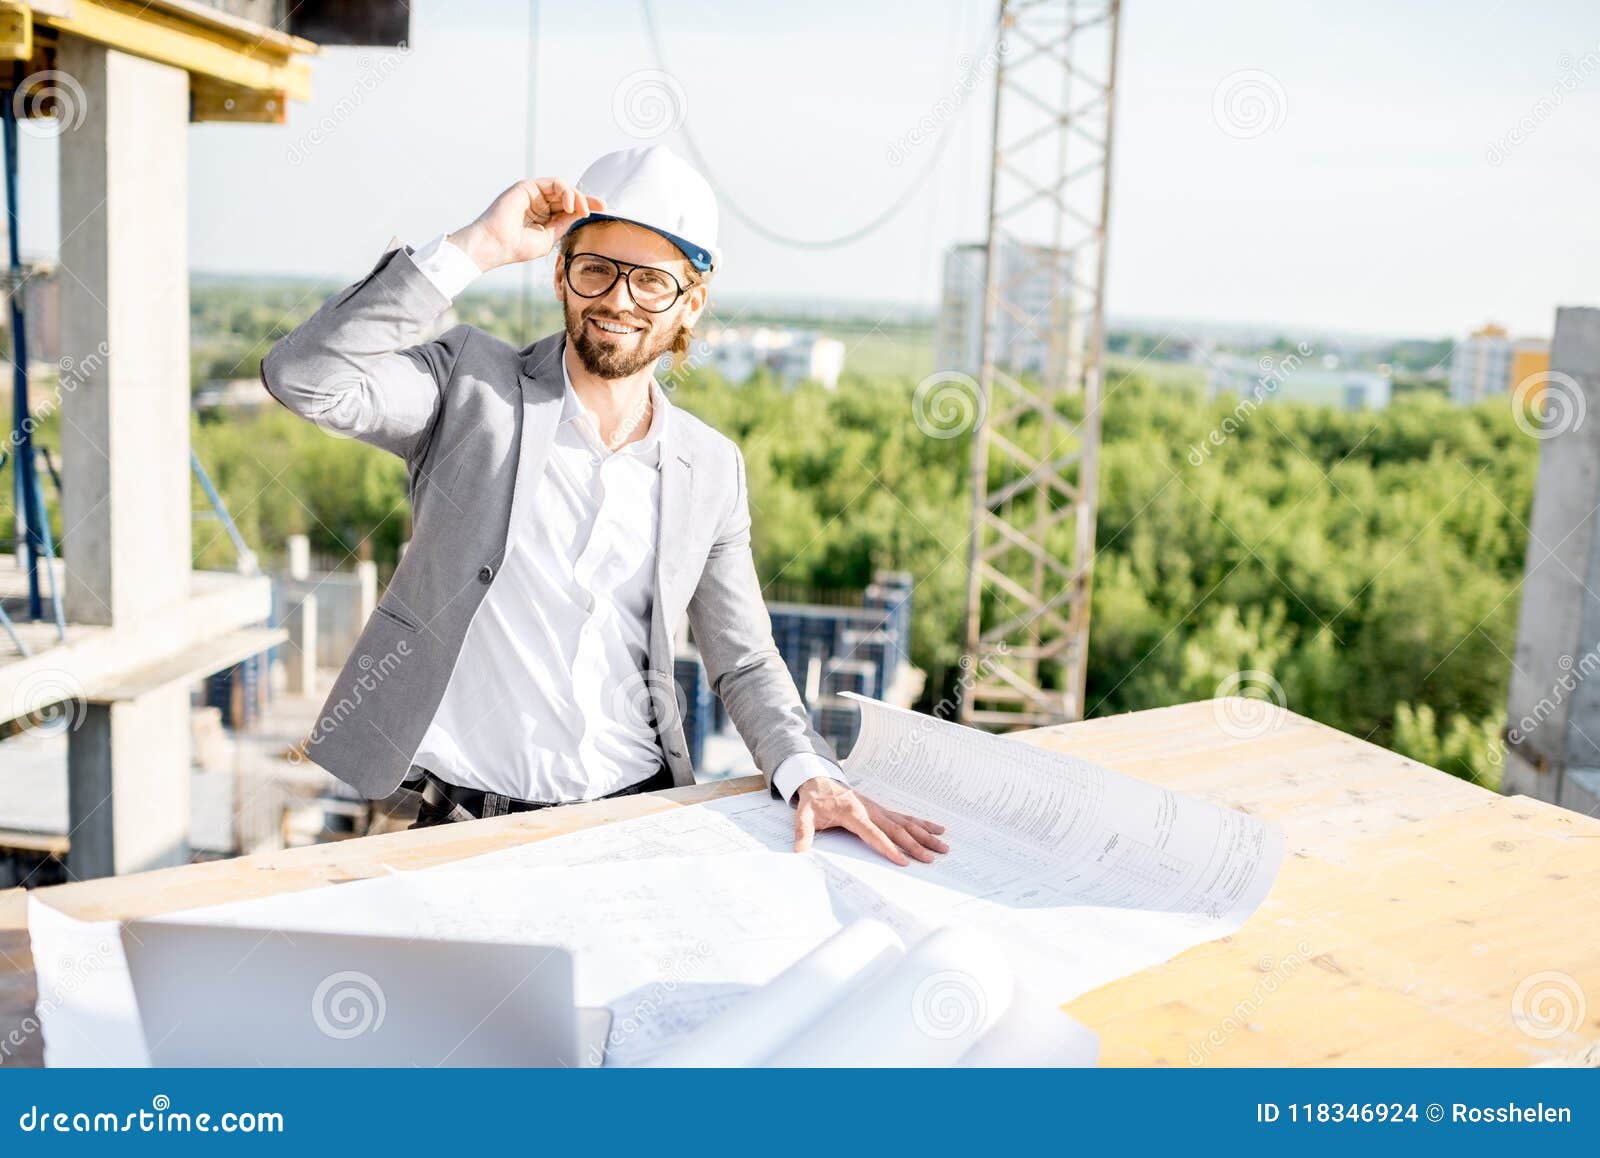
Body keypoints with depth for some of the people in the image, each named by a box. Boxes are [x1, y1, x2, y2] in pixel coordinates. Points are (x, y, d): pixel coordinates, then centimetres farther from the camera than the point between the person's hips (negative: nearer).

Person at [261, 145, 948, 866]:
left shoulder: (713, 469, 8)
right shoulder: (474, 383, 0)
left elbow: (744, 664, 12)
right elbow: (304, 378, -16)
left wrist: (809, 775, -7)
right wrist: (477, 248, -17)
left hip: (642, 816, 3)